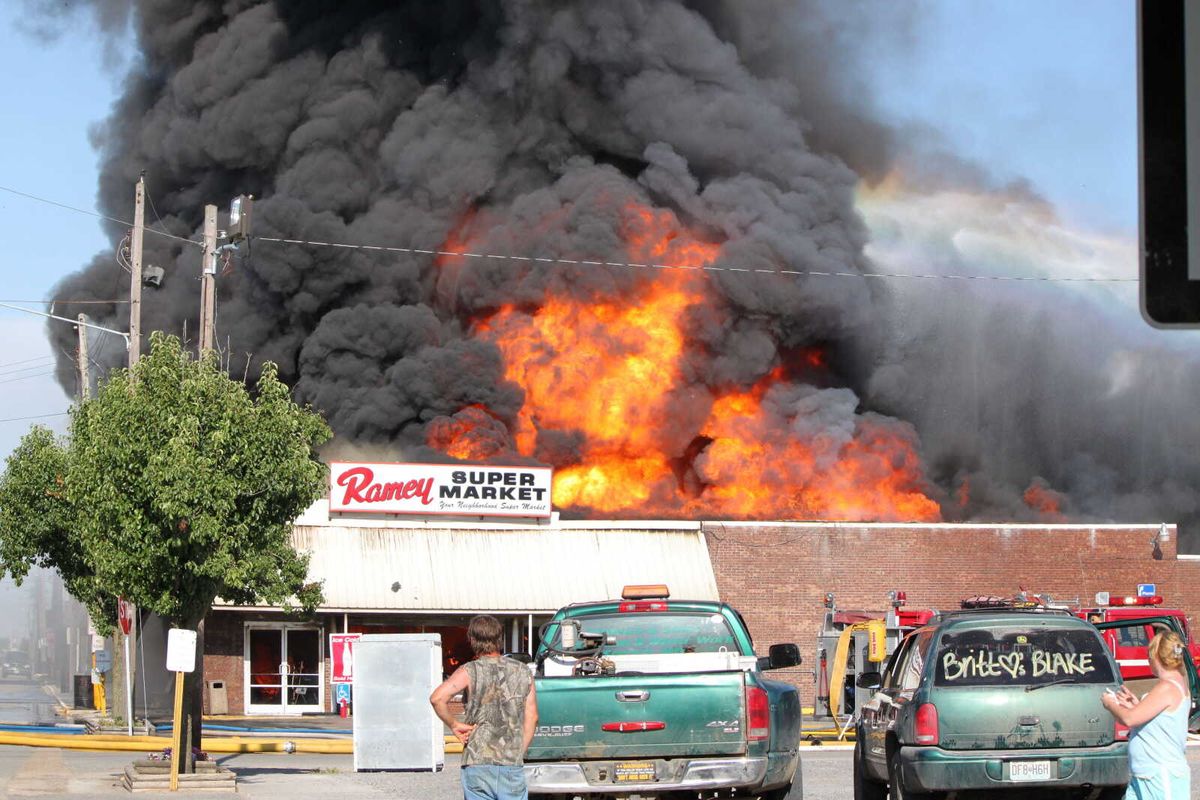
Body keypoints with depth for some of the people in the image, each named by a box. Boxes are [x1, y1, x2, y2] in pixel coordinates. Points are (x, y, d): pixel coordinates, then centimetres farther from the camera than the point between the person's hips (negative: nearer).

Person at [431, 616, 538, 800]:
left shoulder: (470, 671, -3)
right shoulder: (523, 672, 6)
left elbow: (437, 698, -19)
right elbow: (531, 717, 5)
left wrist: (454, 725, -5)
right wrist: (519, 753, 11)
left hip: (477, 762, -2)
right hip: (513, 763, 2)